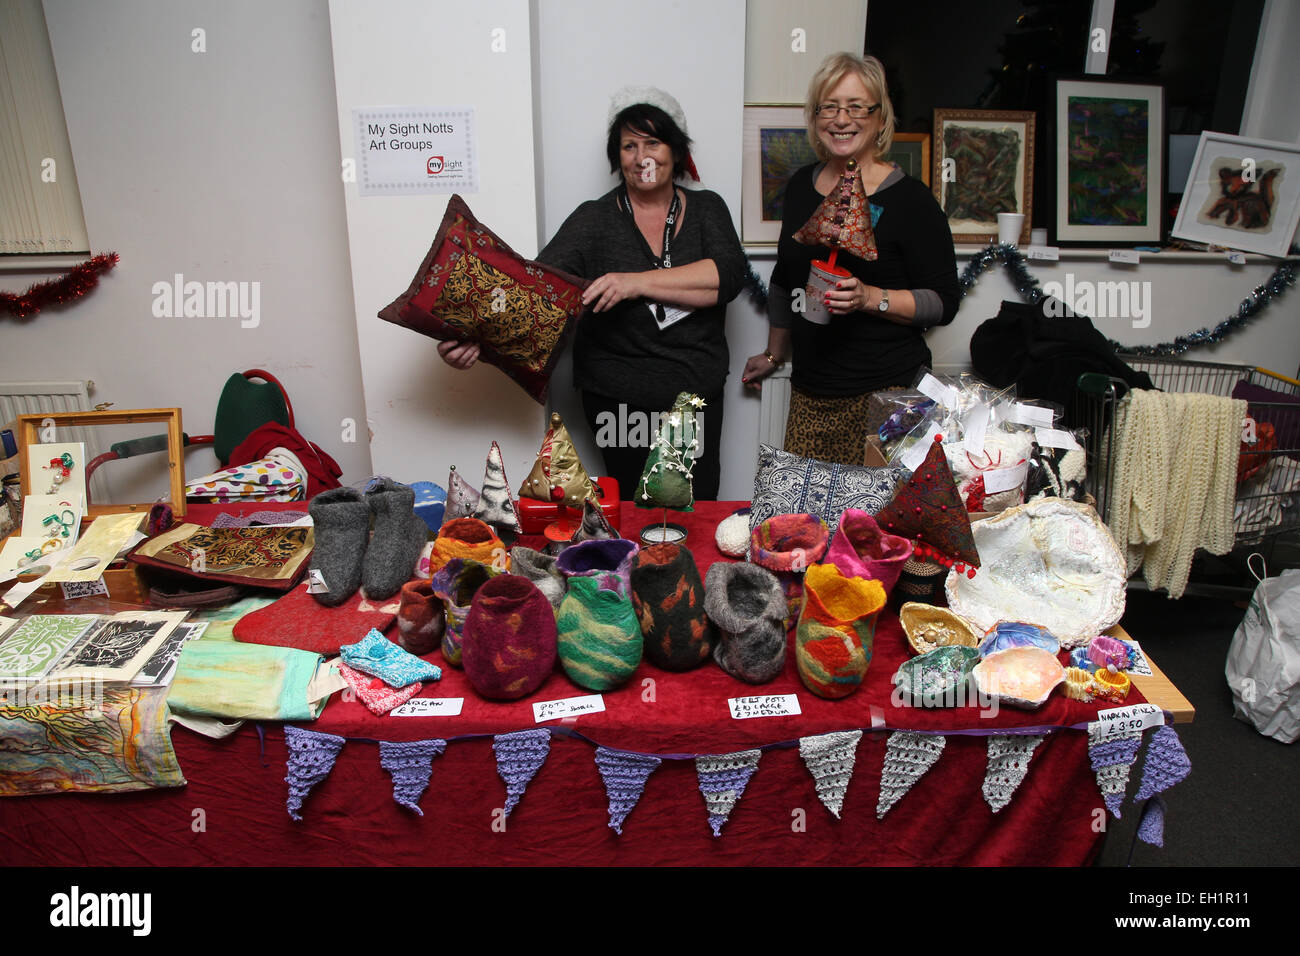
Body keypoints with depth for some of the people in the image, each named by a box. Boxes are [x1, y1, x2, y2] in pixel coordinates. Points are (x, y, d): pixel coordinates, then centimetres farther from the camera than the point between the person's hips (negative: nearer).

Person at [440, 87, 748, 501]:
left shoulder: (707, 208, 5)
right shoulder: (595, 219, -1)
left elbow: (730, 274, -14)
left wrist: (639, 282, -24)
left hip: (699, 393, 2)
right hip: (616, 398, -2)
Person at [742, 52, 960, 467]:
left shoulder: (910, 199, -5)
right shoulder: (802, 186, 12)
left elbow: (945, 301, -6)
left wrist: (870, 297, -21)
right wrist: (774, 354, 31)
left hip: (884, 394, -5)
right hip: (809, 392, 5)